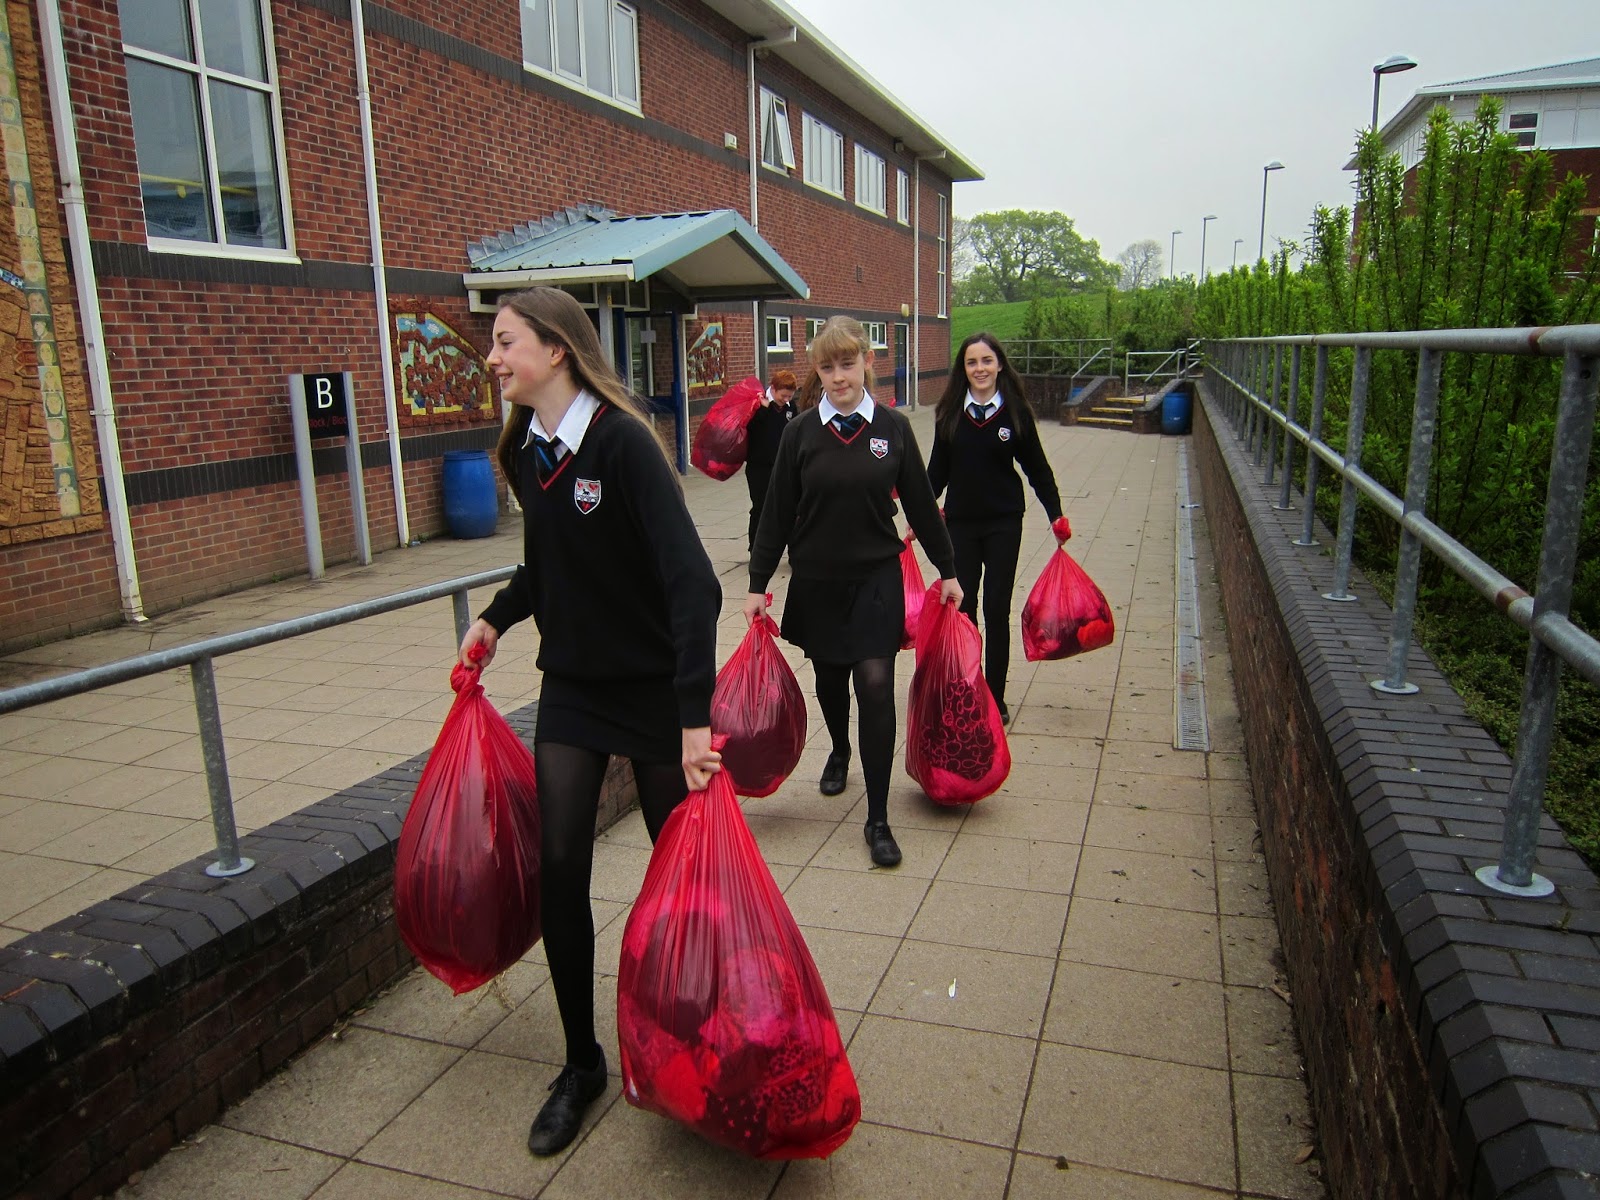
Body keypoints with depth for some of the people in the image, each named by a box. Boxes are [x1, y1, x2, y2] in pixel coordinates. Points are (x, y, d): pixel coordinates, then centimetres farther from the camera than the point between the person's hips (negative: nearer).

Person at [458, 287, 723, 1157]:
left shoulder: (621, 441, -20)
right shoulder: (525, 452, 3)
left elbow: (689, 579, -27)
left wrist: (694, 715, -32)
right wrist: (497, 618, 10)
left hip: (654, 689, -5)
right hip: (572, 688, 6)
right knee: (559, 868, 3)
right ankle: (581, 1064, 22)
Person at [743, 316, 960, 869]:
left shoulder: (893, 427, -3)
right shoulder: (801, 430, -3)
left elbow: (921, 505, 5)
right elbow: (777, 513, -1)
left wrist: (947, 571, 9)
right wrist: (758, 584, -1)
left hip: (876, 578, -1)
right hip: (816, 580, 1)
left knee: (876, 687, -8)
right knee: (830, 678, 17)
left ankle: (878, 820, 2)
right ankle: (840, 752, 50)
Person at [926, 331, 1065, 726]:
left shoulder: (1016, 412, -4)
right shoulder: (950, 413, 0)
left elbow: (1037, 468, 2)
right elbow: (938, 470, 7)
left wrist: (1055, 514, -3)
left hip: (1003, 523, -1)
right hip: (959, 523, 2)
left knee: (997, 612, 4)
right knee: (962, 609, 6)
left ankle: (996, 698, 15)